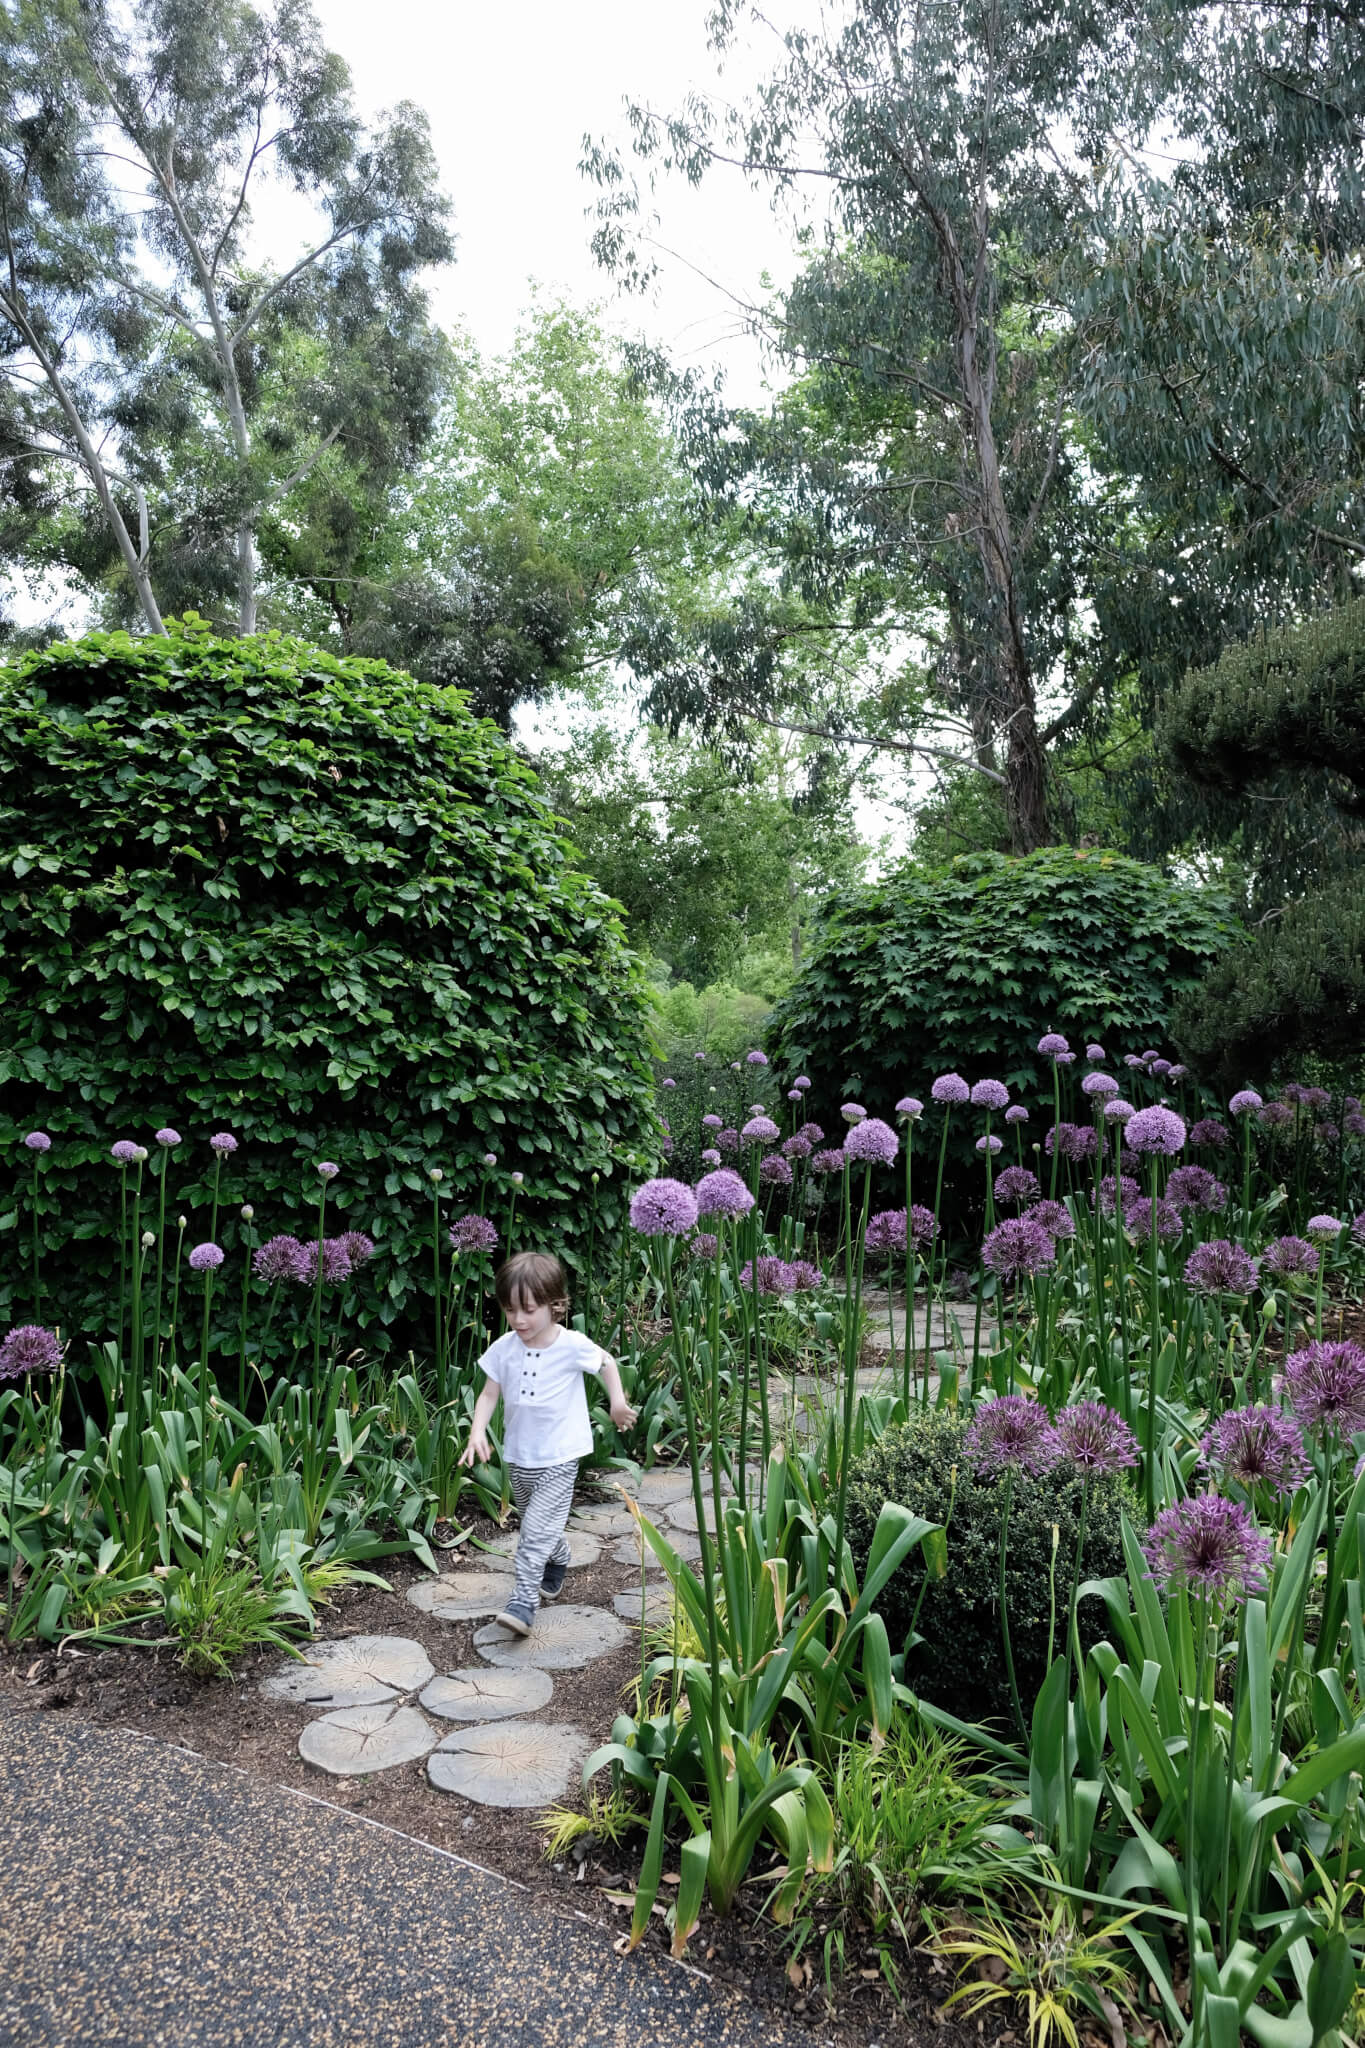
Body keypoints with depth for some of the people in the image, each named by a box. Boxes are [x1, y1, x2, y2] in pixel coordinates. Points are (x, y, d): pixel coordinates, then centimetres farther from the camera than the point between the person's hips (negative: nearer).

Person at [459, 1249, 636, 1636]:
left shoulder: (573, 1346, -16)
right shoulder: (504, 1349, -9)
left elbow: (607, 1363, 3)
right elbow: (489, 1394, -2)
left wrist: (618, 1402, -4)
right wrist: (477, 1433, -16)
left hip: (559, 1458, -4)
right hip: (519, 1456, 5)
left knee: (537, 1530, -13)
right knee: (538, 1525, 22)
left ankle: (523, 1602, -8)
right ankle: (557, 1565, 48)